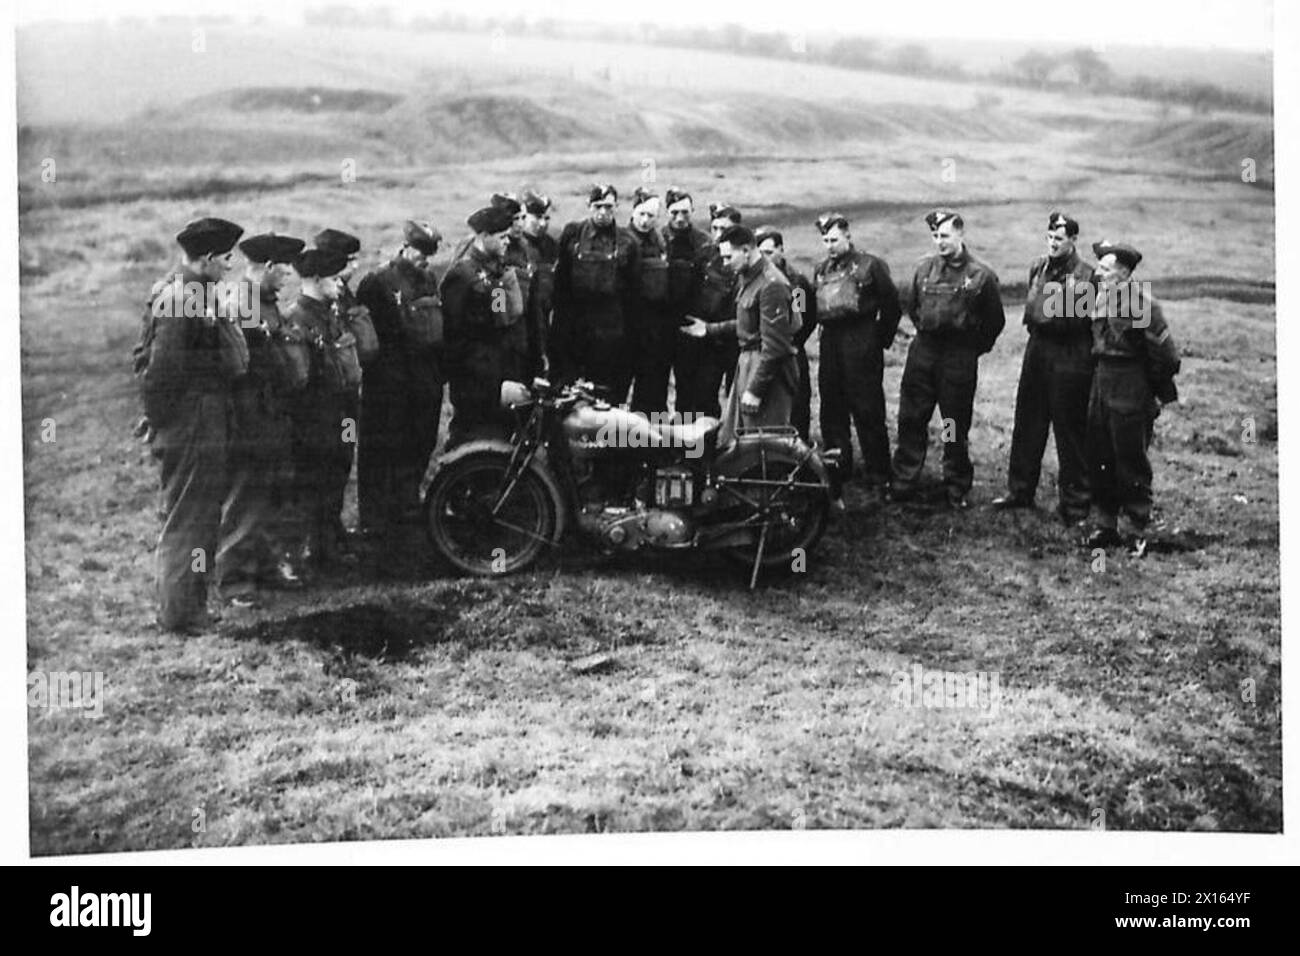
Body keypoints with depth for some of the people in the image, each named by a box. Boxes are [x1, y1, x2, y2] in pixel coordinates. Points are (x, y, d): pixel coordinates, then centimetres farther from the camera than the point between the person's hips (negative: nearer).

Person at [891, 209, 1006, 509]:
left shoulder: (981, 275, -5)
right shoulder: (924, 269, 7)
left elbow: (995, 321, 3)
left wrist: (975, 348, 5)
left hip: (959, 357, -4)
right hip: (922, 351, 4)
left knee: (956, 426, 3)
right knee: (910, 419, 3)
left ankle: (958, 489, 15)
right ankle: (903, 484, 10)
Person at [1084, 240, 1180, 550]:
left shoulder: (1141, 304, -17)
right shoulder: (1101, 297, 6)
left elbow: (1166, 353, -13)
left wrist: (1158, 390, -3)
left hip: (1131, 392, -7)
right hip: (1101, 382, 7)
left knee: (1131, 463, 0)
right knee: (1100, 459, 10)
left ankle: (1140, 531, 12)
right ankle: (1105, 526, 20)